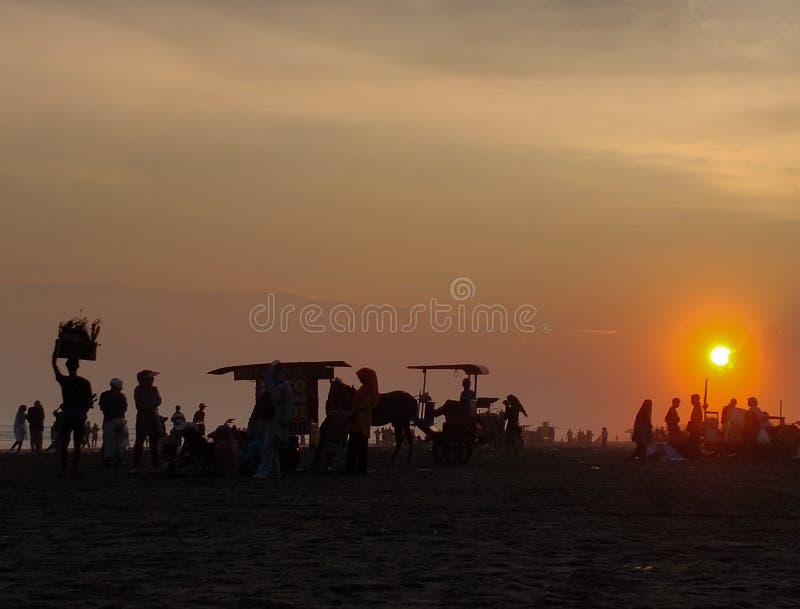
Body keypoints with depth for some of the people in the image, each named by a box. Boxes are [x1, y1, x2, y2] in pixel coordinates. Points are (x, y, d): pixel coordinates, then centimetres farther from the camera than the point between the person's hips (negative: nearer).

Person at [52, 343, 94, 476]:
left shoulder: (63, 380, -3)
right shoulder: (85, 383, -3)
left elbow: (54, 363, 9)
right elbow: (89, 402, -1)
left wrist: (57, 345, 14)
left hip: (66, 416, 0)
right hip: (80, 417, 0)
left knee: (63, 444, 8)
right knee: (77, 445, 3)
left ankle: (63, 468, 1)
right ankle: (74, 469, -2)